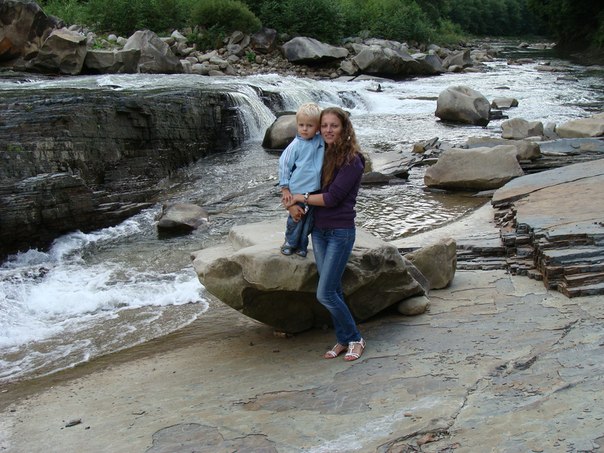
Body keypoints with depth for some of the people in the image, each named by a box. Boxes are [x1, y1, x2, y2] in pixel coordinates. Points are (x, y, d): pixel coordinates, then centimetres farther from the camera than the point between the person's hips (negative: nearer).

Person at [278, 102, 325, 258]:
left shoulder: (321, 141, -2)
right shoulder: (295, 145, -12)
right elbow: (284, 164, -7)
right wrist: (285, 188, -7)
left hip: (316, 191, 4)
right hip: (298, 191, -4)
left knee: (309, 221, 13)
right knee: (296, 219, 7)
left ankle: (302, 244, 30)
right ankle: (290, 242, 29)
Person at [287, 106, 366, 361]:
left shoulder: (351, 160, -12)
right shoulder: (322, 156, 9)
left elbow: (332, 198, -18)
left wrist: (302, 198, -6)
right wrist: (293, 204, -4)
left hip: (340, 232, -7)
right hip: (318, 231, 7)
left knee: (325, 294, -9)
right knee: (333, 291, 11)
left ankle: (355, 339, 8)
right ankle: (343, 340, 23)